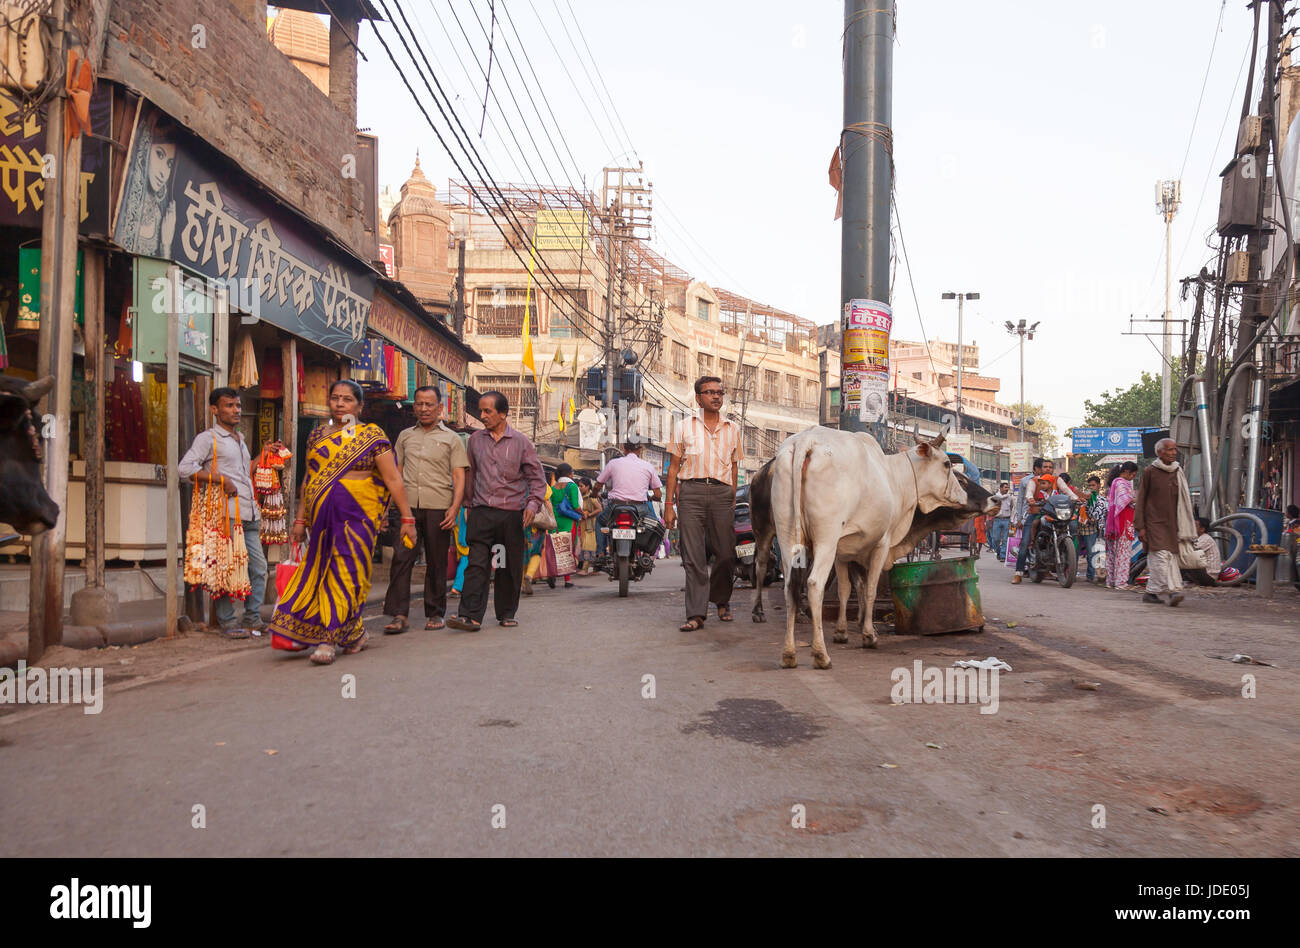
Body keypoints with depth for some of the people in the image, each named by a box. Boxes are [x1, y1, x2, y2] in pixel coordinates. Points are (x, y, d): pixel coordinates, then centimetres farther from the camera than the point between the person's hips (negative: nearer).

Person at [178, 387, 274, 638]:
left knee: (258, 566, 7)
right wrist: (221, 480, -17)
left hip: (249, 515, 8)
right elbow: (185, 468, -14)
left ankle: (252, 617, 17)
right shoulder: (208, 438, -1)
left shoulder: (240, 439, 23)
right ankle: (228, 622, 3)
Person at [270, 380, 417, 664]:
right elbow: (309, 479, 18)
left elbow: (393, 479, -4)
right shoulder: (317, 435, 14)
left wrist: (407, 517, -8)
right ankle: (354, 632, 20)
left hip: (356, 516, -5)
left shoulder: (371, 436, -1)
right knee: (320, 571, 5)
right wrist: (301, 519, 14)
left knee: (344, 574, -6)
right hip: (322, 517, 5)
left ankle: (329, 640, -3)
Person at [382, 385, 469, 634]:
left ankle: (435, 613, 14)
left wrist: (455, 507, -11)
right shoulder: (405, 436, 18)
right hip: (408, 506, 2)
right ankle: (399, 615, -8)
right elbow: (396, 472, 19)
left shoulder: (451, 439, 9)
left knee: (436, 563, 3)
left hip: (438, 508, -2)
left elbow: (459, 477, 2)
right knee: (401, 558, -9)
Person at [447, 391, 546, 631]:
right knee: (476, 564, -9)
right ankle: (470, 615, -13)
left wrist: (533, 503, -9)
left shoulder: (520, 442, 2)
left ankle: (506, 613, 20)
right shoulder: (475, 440, 9)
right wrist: (470, 502, 18)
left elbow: (537, 477, 4)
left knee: (511, 567, 7)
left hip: (512, 513, -1)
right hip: (482, 512, 1)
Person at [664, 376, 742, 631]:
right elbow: (674, 467, 9)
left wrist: (733, 500, 11)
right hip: (691, 490, -2)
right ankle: (696, 614, -4)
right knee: (693, 555, -6)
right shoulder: (685, 427, 11)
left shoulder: (733, 429, 17)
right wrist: (668, 504, 2)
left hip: (722, 492, 2)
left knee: (726, 553, 3)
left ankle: (721, 600, 27)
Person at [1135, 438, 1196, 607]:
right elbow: (1140, 501, -3)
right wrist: (1140, 526, -9)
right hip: (1154, 522, -6)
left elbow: (1183, 501, 19)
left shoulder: (1178, 472, 12)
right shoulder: (1150, 472, -3)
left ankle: (1151, 593, 13)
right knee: (1161, 555, -16)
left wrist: (1187, 527, 15)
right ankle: (1173, 590, -22)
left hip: (1171, 523, 6)